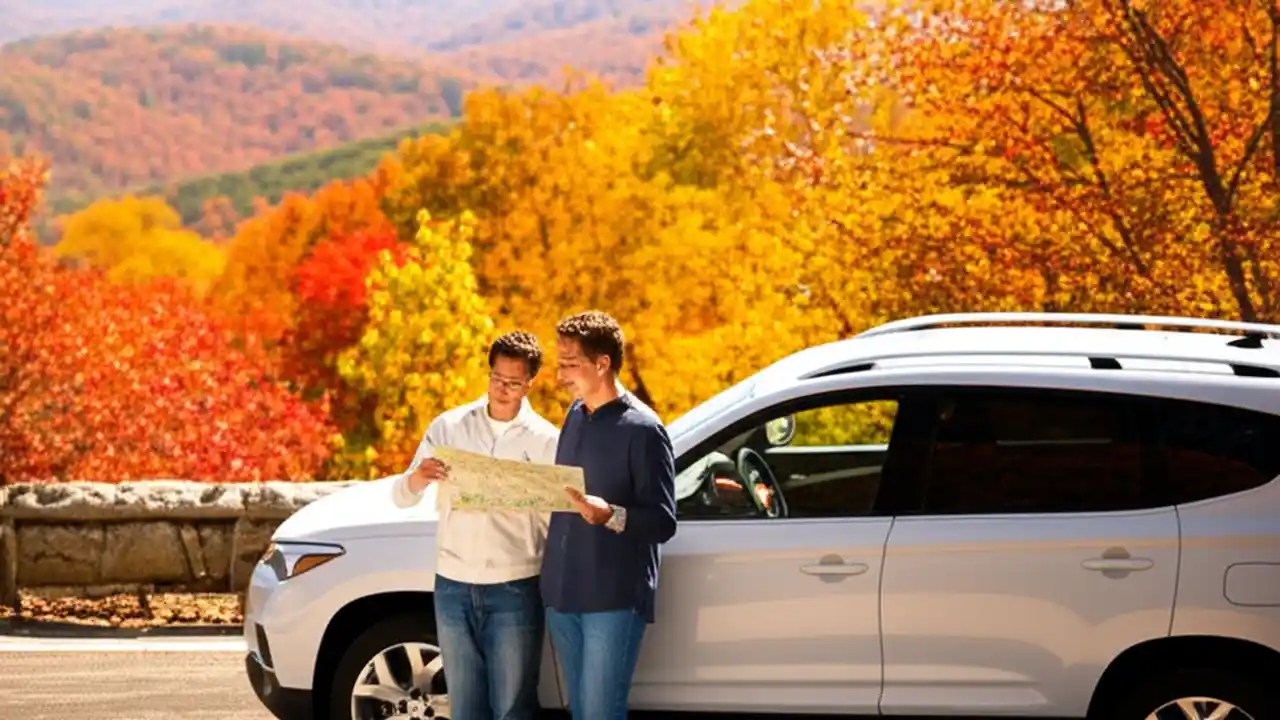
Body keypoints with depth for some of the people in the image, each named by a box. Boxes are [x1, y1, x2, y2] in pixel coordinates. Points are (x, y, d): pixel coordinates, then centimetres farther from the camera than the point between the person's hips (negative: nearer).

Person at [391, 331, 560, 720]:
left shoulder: (545, 440, -2)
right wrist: (418, 478, -21)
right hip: (453, 586, 3)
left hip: (514, 589, -3)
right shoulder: (448, 427, 4)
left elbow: (558, 518, -5)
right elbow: (401, 497, 1)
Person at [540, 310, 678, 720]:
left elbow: (663, 523, -14)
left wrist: (609, 515, -30)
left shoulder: (641, 429, -11)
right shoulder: (575, 415, 12)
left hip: (615, 598, -7)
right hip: (563, 593, 7)